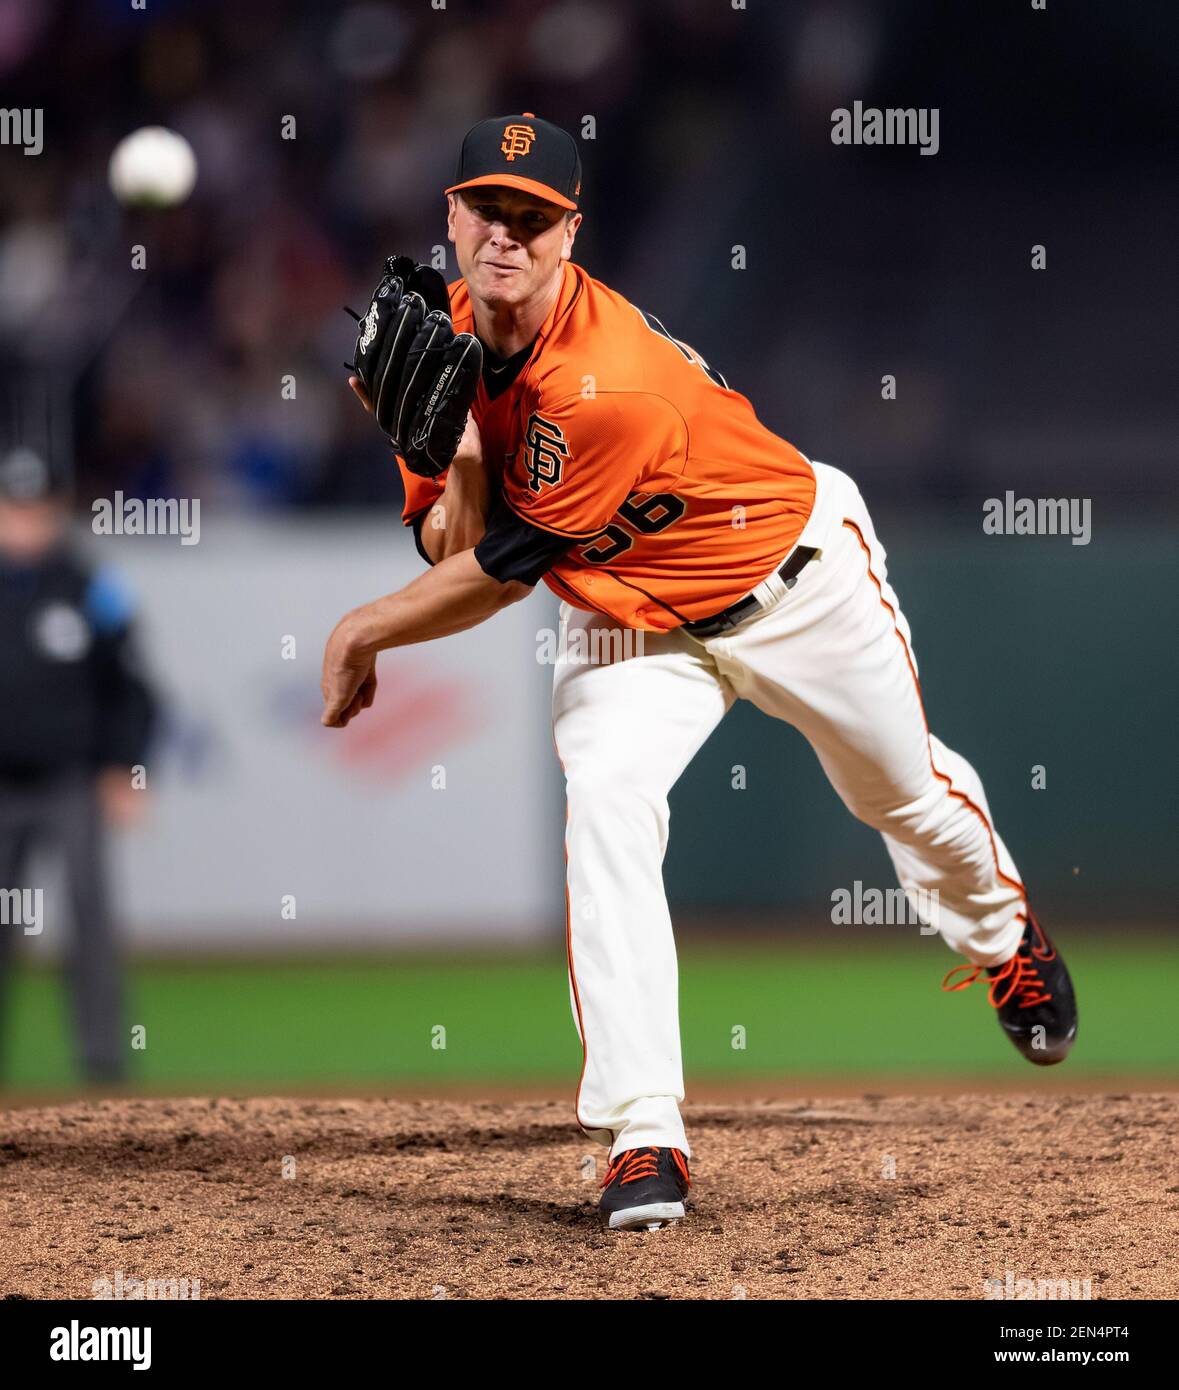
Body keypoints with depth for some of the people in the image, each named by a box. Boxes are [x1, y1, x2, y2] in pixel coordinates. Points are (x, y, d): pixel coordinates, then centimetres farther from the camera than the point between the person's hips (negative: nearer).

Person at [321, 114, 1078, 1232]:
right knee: (605, 805, -22)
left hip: (798, 576, -5)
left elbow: (497, 575, -29)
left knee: (904, 793, 17)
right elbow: (449, 545, -10)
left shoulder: (609, 384, -38)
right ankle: (642, 1139, -25)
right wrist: (454, 437, -29)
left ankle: (1003, 931, 55)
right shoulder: (445, 332, -14)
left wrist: (362, 630, -20)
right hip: (634, 623, 5)